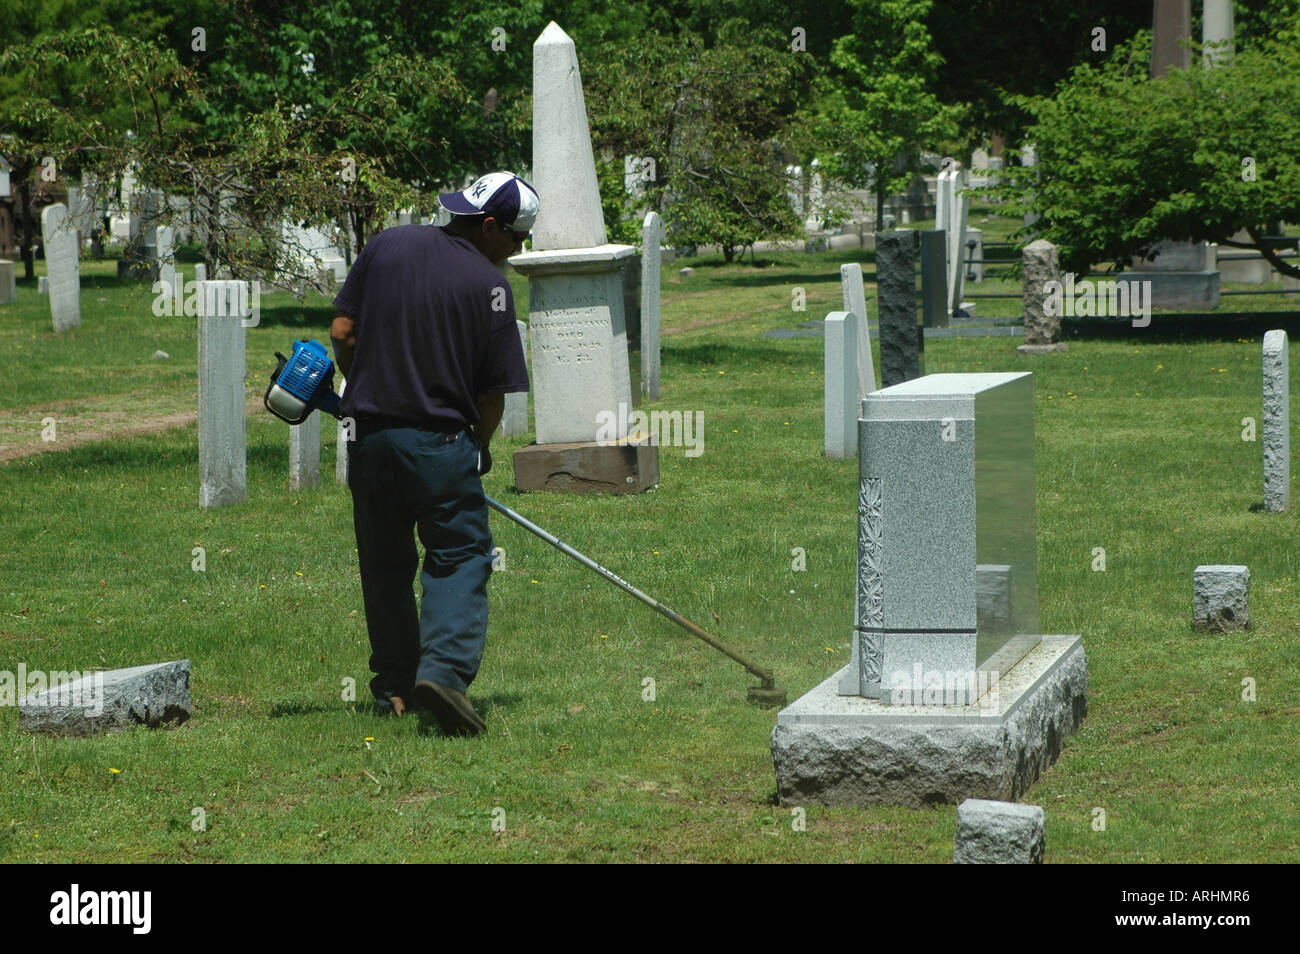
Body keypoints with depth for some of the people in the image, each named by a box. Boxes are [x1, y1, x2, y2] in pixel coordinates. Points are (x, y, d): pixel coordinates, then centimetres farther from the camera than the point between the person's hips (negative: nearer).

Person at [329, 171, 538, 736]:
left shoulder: (387, 246, 4)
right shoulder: (489, 285, -7)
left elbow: (342, 333, 4)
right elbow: (493, 393, -5)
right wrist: (478, 446, 14)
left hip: (370, 436, 4)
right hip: (442, 444, -4)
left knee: (385, 565, 15)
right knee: (459, 558, 1)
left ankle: (392, 686, 20)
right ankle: (445, 668, -19)